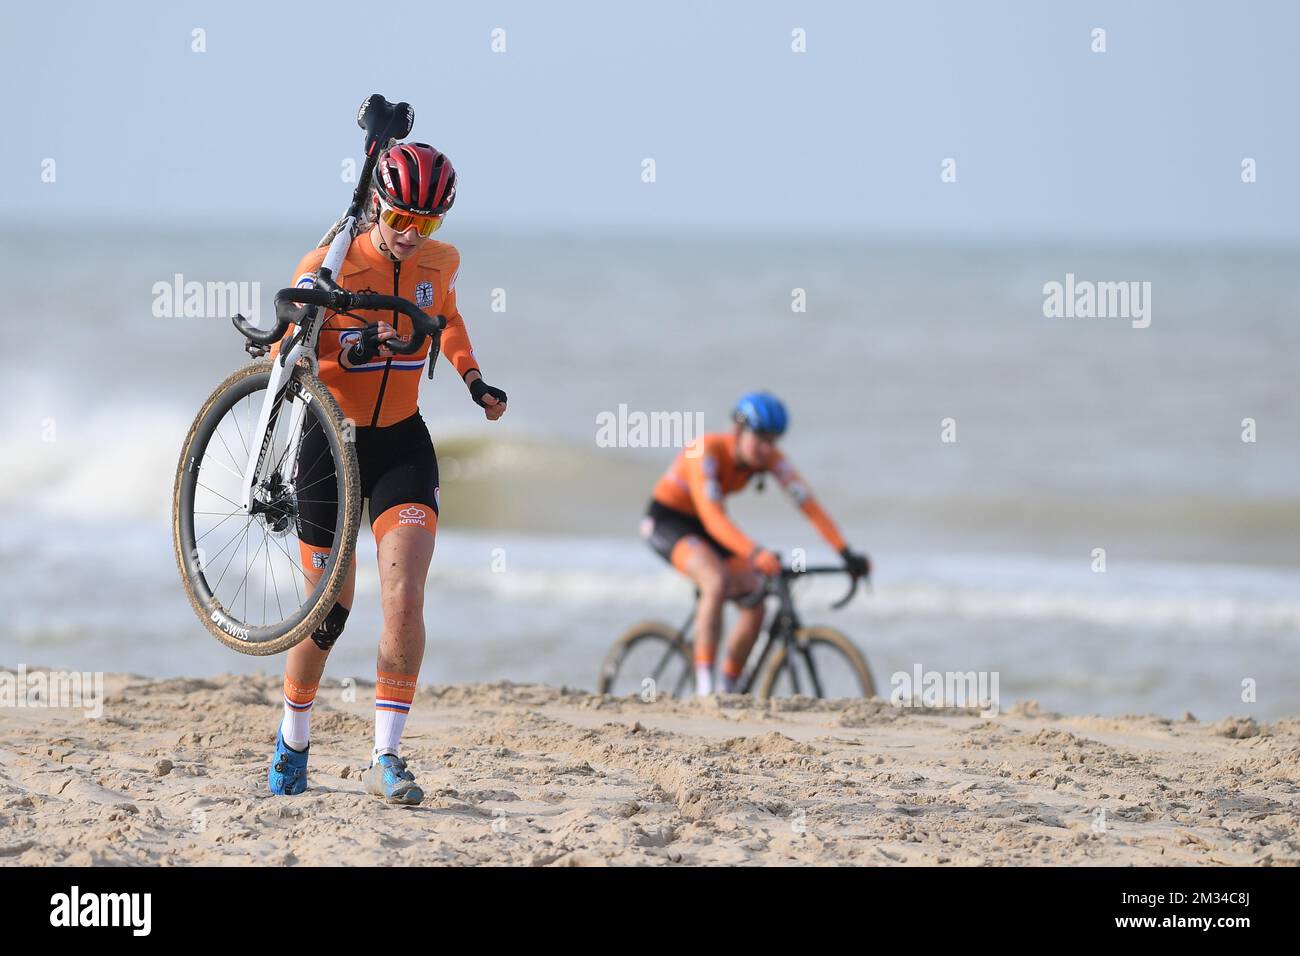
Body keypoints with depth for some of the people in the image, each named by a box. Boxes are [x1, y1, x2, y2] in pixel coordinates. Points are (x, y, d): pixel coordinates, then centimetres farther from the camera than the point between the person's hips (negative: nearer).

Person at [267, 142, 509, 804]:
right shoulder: (328, 269, -15)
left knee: (405, 599, -17)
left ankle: (386, 757, -13)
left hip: (403, 448, 2)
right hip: (332, 446, -2)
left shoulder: (439, 264, -2)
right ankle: (292, 744, 30)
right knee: (329, 611, 5)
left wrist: (474, 381, 11)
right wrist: (356, 347, -30)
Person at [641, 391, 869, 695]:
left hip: (700, 525, 7)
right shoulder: (708, 451, -32)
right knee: (717, 581, -33)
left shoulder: (770, 458, -14)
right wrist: (755, 554, -53)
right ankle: (704, 688, -31)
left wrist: (846, 553, -29)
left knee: (755, 605, -8)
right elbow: (712, 517, -41)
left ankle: (729, 691, 9)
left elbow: (809, 505, -19)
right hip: (667, 520, -7)